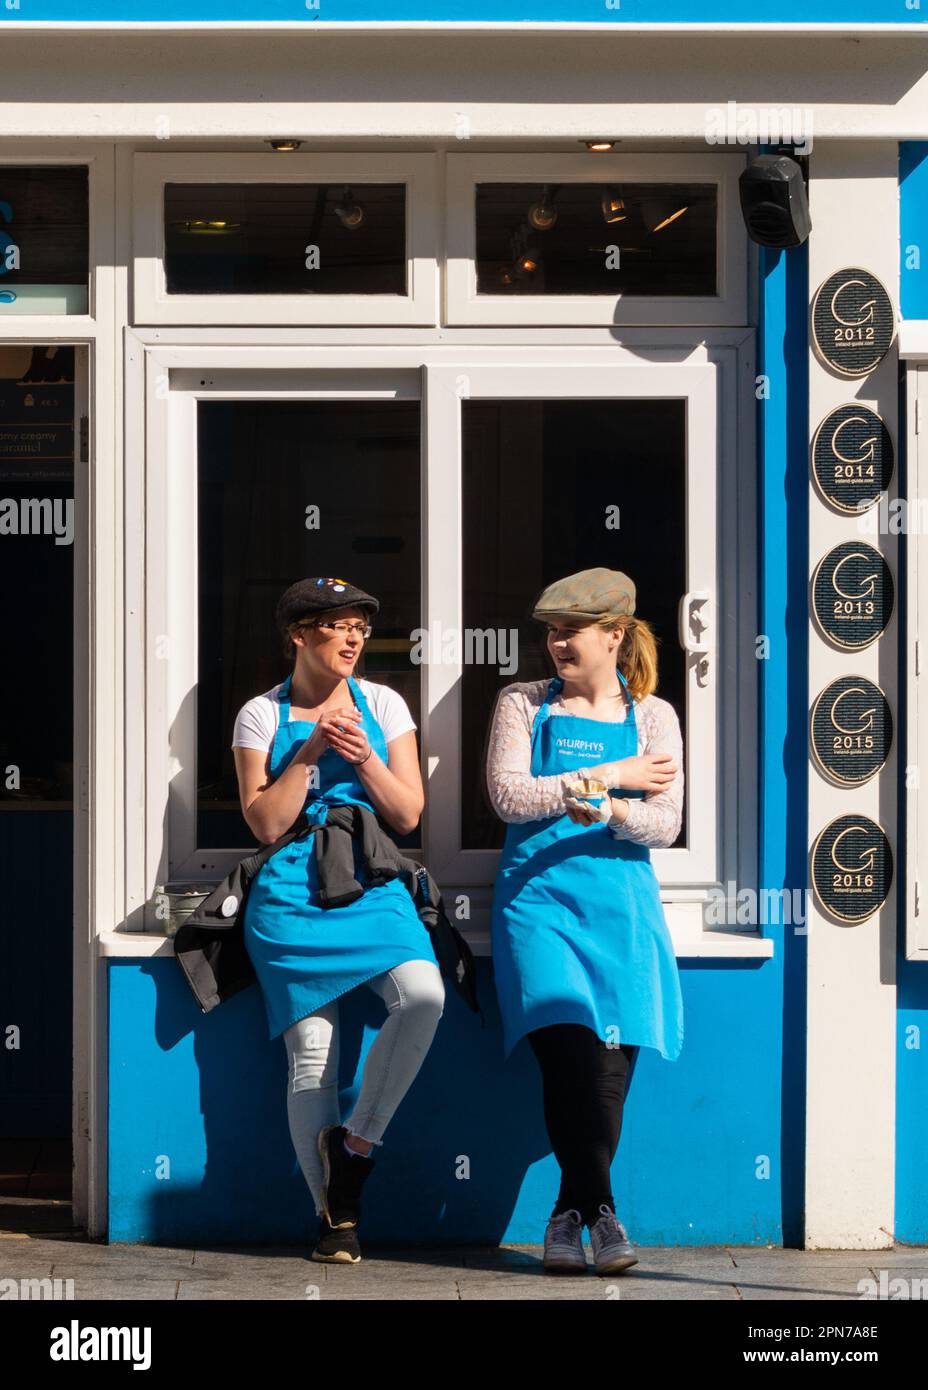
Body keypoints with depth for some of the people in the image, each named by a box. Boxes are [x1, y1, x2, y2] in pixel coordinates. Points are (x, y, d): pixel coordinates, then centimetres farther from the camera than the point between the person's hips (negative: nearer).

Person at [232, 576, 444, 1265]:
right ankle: (335, 1213, 3)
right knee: (310, 1050, -8)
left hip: (374, 890, 2)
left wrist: (363, 759, -9)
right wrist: (309, 752, -9)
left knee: (423, 997, -26)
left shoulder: (383, 705, 10)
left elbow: (408, 815, 6)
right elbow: (265, 823, -2)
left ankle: (356, 1138, -8)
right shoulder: (262, 715, 6)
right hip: (292, 894, -1)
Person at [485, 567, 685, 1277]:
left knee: (613, 1057, -10)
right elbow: (508, 795, -4)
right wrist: (608, 777, -4)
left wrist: (606, 811, -19)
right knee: (569, 1043, -21)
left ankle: (571, 1211, 4)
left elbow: (664, 823, 2)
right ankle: (599, 1208, -14)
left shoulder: (652, 716, 12)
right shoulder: (523, 704, 11)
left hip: (620, 905, 1)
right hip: (538, 898, -1)